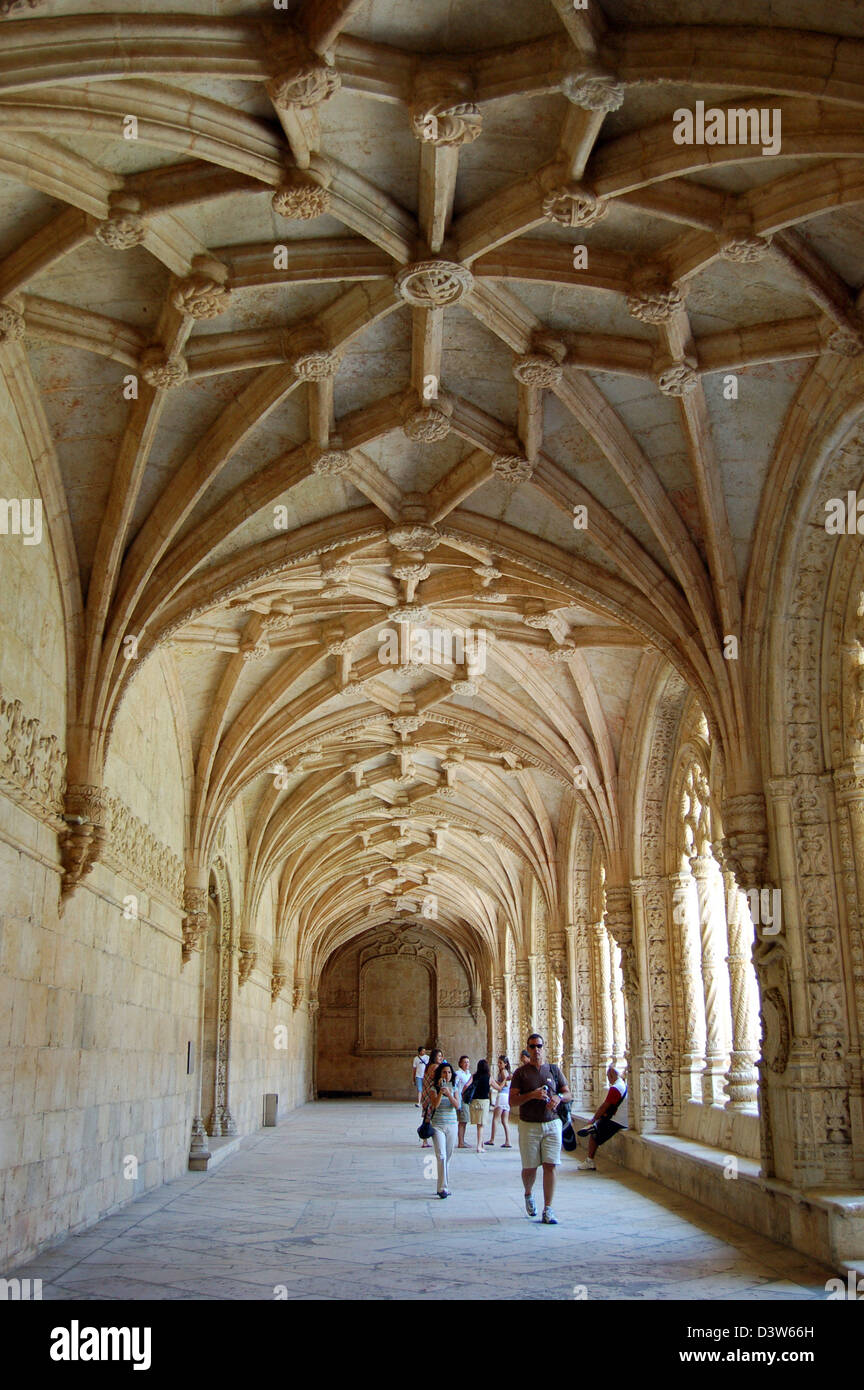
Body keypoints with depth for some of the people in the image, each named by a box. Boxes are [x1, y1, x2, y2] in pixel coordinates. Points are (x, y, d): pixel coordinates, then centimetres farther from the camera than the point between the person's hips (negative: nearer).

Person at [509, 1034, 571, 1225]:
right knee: (530, 1167, 5)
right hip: (529, 1125, -1)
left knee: (550, 1166, -6)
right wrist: (532, 1095, -19)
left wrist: (559, 1097, -10)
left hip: (552, 1124, 1)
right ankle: (528, 1194, 36)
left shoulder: (553, 1069, 9)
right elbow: (512, 1100, -5)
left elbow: (568, 1094, 12)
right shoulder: (520, 1072, 1)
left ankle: (548, 1209, 0)